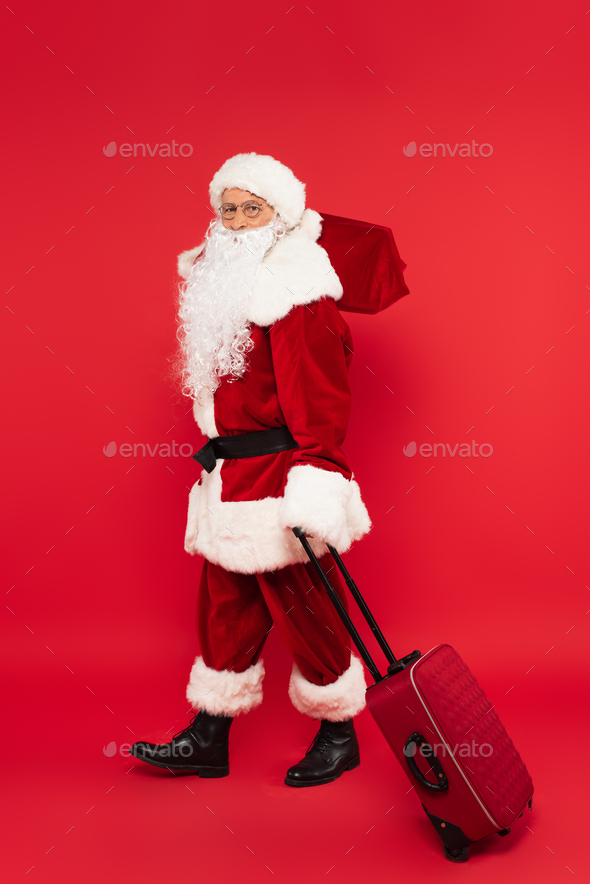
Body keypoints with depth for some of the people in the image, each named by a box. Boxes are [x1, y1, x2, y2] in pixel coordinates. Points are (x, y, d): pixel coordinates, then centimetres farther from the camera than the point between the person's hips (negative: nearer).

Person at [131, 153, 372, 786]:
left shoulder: (295, 295, -15)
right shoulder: (222, 282, 13)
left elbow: (318, 404, -19)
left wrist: (317, 506, -23)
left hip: (277, 476, -9)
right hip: (231, 478, 9)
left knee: (303, 609, 4)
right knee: (225, 609, 14)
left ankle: (338, 736, 23)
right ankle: (209, 738, 26)